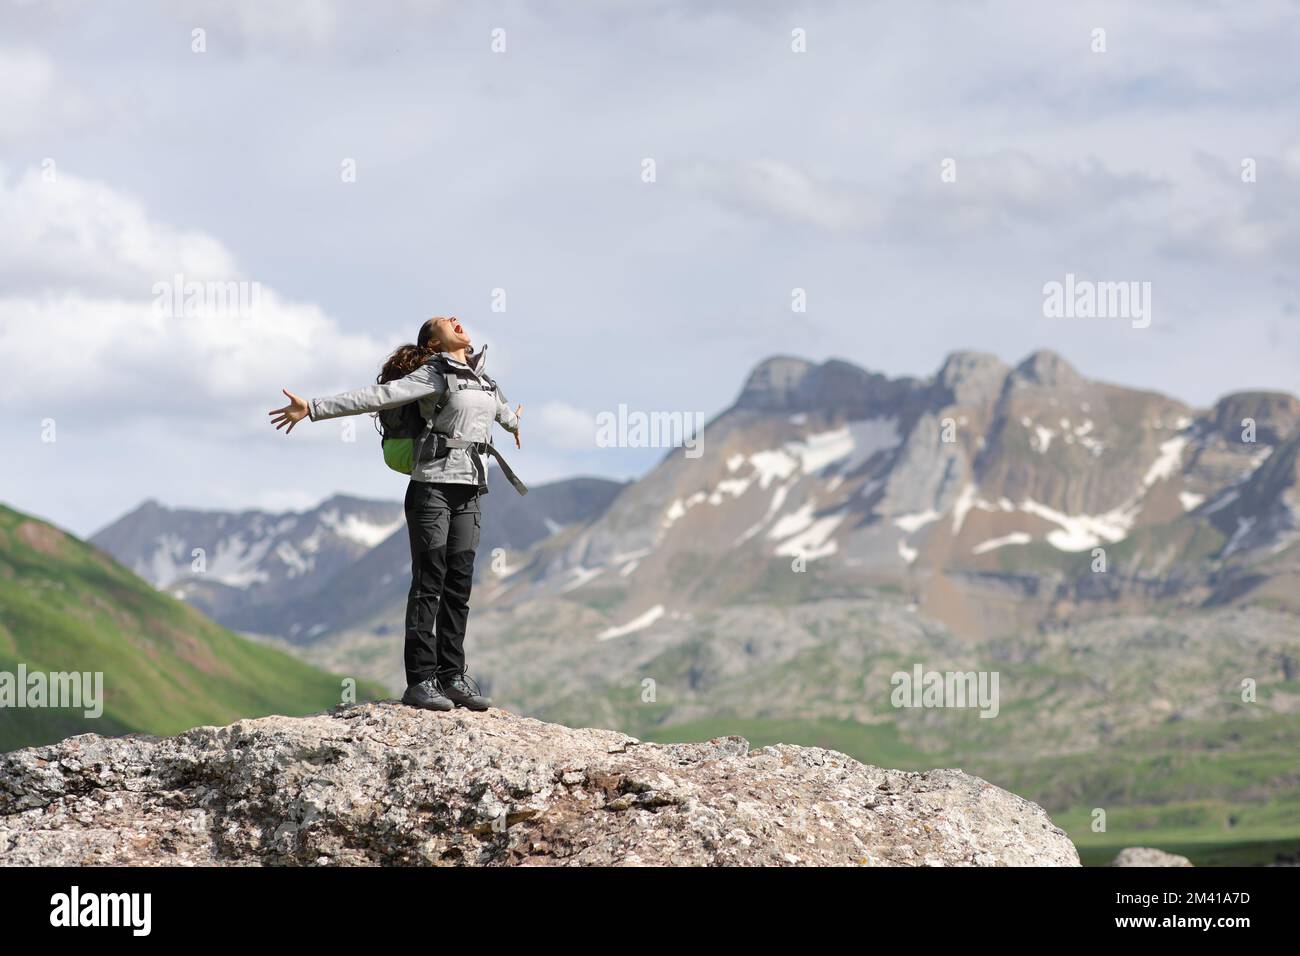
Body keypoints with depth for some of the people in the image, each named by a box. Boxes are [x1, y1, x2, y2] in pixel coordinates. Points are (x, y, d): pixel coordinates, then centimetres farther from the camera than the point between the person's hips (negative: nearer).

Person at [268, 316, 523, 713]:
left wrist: (513, 422, 63)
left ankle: (452, 676, 8)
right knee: (429, 581, -7)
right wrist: (313, 409, -19)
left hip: (469, 492, 6)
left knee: (459, 583, 4)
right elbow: (375, 396, -12)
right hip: (432, 485, -6)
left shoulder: (482, 378, 17)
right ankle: (420, 680, -7)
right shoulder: (434, 375, -5)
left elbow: (498, 405, 41)